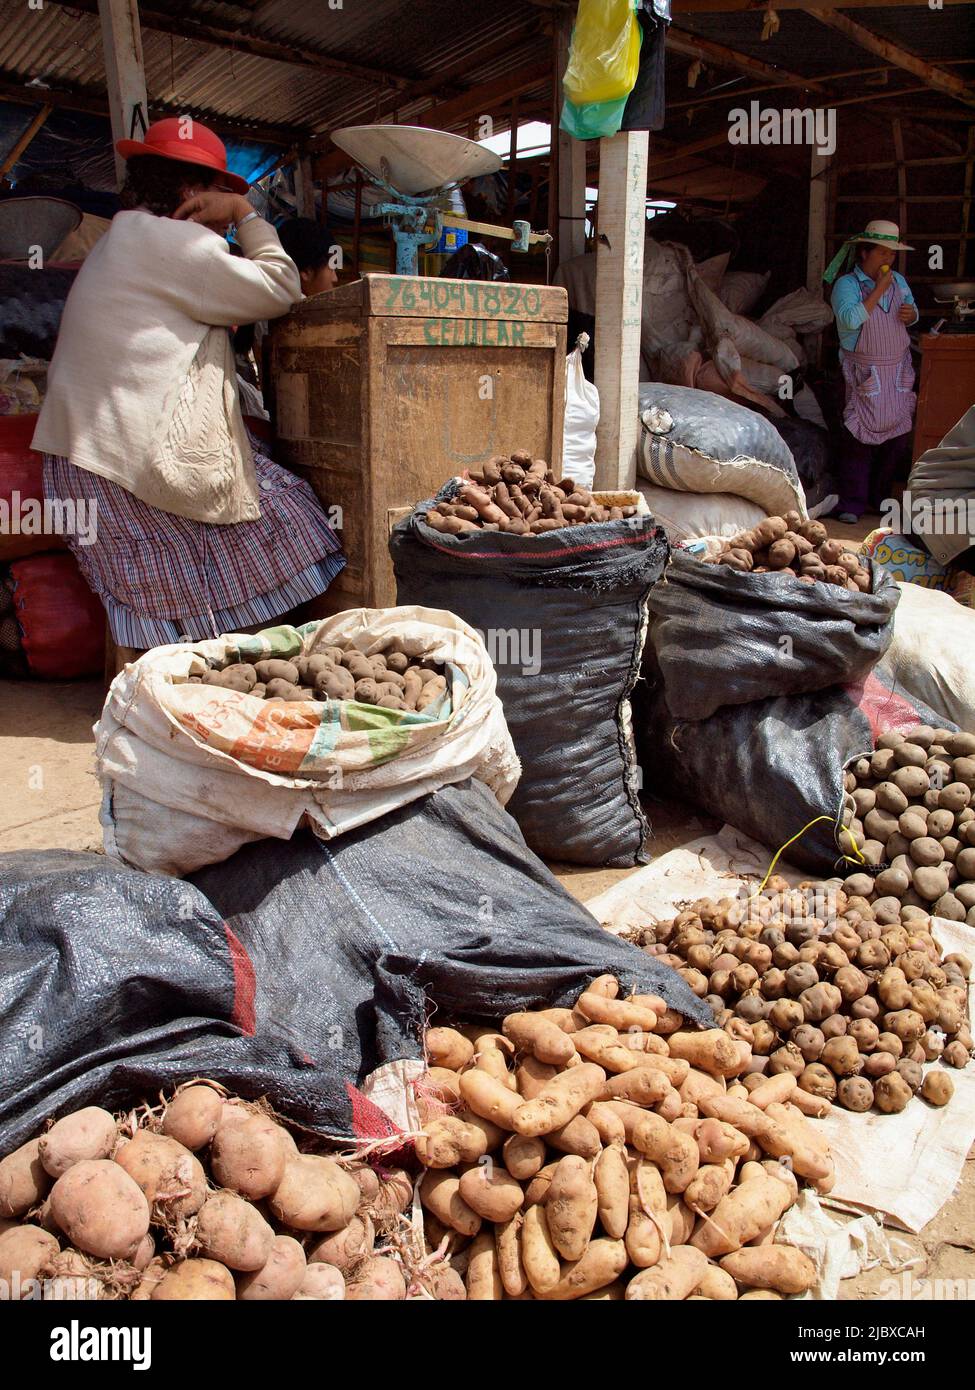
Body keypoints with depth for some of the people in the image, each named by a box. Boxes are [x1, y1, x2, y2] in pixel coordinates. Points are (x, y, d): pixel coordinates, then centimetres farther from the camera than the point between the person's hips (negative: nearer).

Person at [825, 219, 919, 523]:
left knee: (899, 434, 5)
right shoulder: (847, 284, -8)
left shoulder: (898, 281, 11)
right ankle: (852, 502, -4)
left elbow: (912, 314, 22)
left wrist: (911, 313, -2)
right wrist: (879, 289, -21)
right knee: (860, 434, -10)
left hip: (899, 369, 6)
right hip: (865, 371, -6)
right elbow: (851, 320, -25)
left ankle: (881, 496, 18)